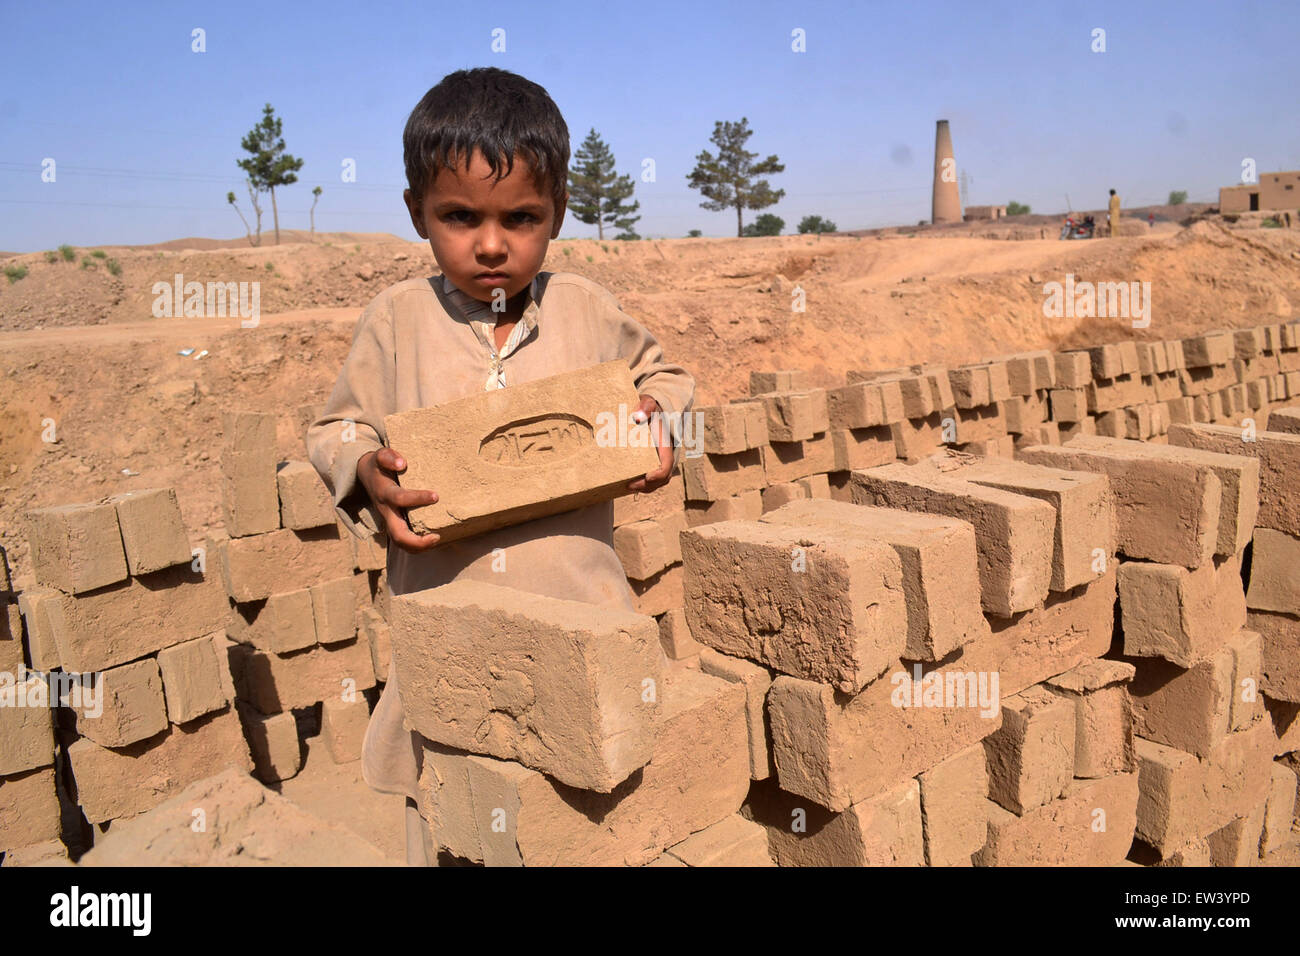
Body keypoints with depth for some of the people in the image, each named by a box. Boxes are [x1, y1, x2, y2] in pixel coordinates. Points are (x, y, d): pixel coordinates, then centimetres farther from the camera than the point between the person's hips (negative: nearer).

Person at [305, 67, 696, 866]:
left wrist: (659, 417, -5)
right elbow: (335, 429, 8)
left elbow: (662, 373, 17)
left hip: (580, 615, 0)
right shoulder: (397, 318, 0)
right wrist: (365, 470, -13)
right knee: (445, 834, 13)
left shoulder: (586, 308, 1)